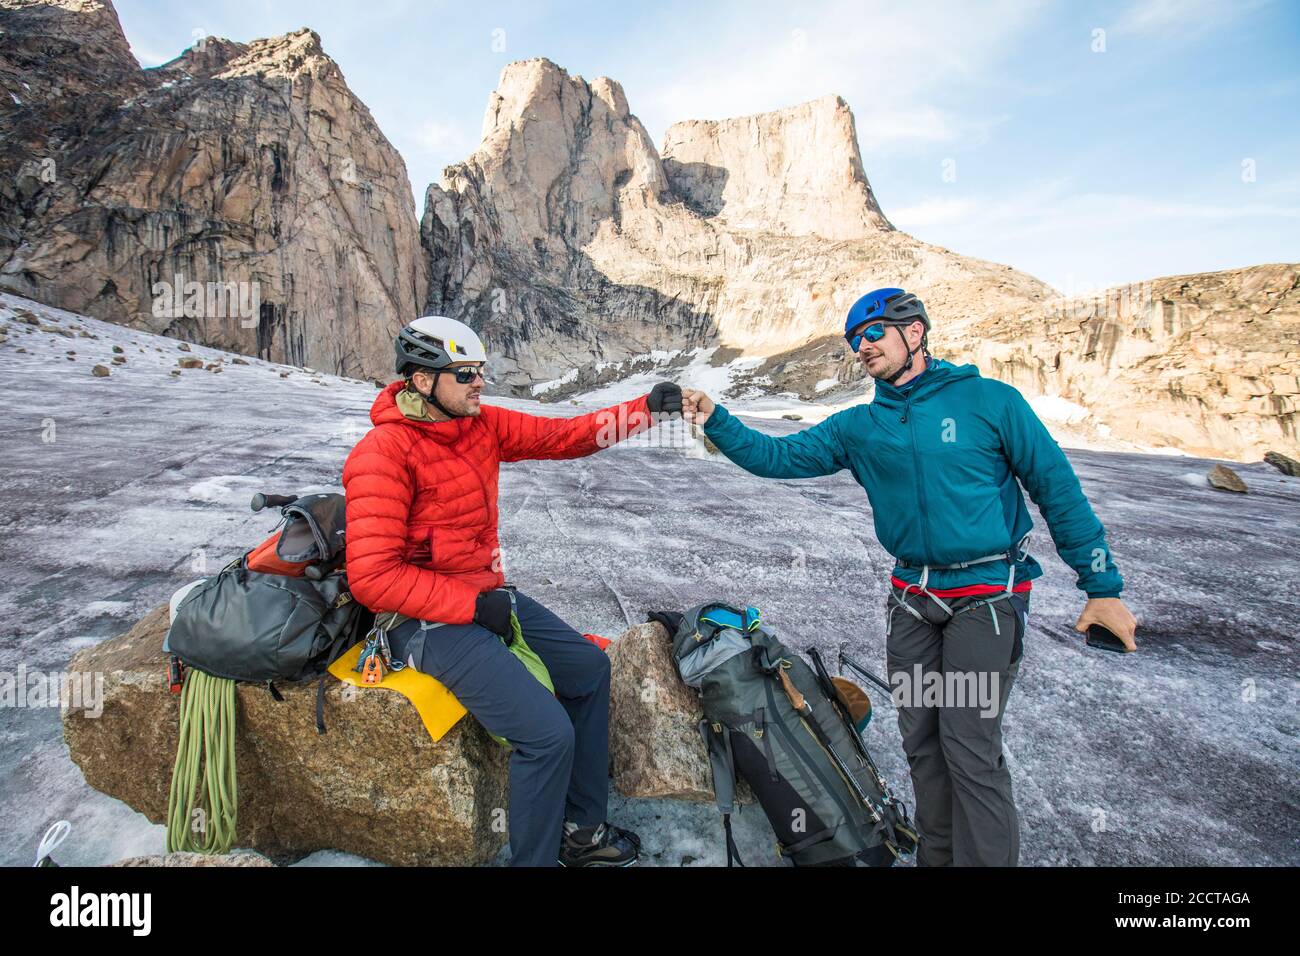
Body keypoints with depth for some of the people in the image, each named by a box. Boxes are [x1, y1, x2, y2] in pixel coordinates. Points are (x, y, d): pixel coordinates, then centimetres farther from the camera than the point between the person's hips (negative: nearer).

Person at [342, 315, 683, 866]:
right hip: (429, 623, -9)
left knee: (589, 668, 14)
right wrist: (474, 607, -20)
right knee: (548, 734, -18)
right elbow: (372, 576, -22)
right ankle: (535, 858, 10)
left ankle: (581, 829, 27)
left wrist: (645, 408, -9)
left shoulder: (483, 424, 2)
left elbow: (565, 436, 2)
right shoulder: (383, 453, -19)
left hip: (485, 598, 9)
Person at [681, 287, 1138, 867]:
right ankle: (937, 855, 31)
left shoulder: (989, 401, -6)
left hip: (987, 595, -4)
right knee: (921, 742, 12)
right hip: (912, 599, 5)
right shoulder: (858, 428, 5)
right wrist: (715, 422, -10)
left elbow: (1058, 491, -3)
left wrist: (1102, 586, -2)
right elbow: (778, 457, 3)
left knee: (970, 747, -7)